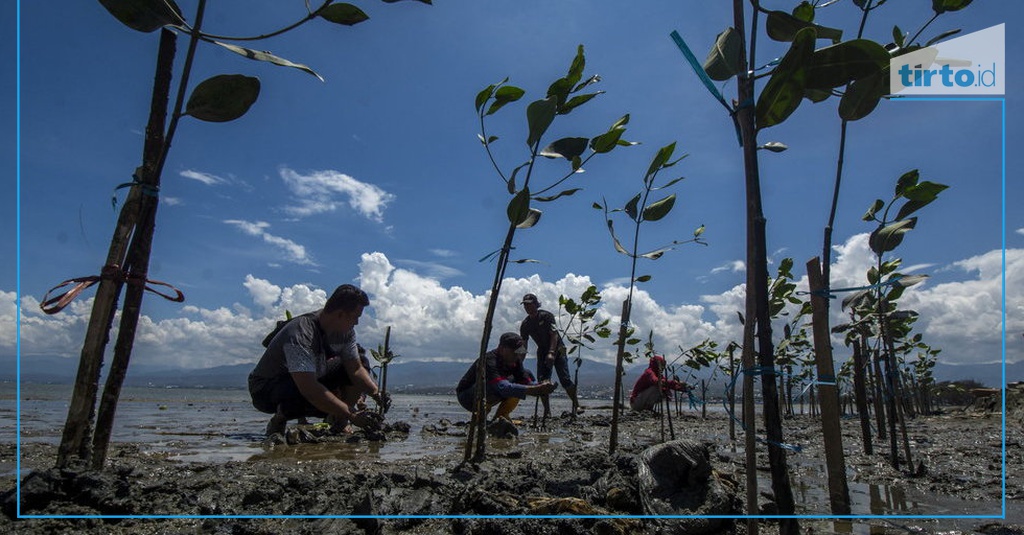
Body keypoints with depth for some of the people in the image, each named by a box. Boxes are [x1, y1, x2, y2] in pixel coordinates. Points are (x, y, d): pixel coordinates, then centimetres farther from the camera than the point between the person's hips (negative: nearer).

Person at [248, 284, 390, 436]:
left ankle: (338, 423, -1)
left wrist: (376, 394, -24)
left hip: (308, 380, 8)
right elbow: (309, 389, -42)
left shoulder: (346, 331, -10)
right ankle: (279, 419, -8)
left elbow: (356, 369, -5)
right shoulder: (300, 334, -35)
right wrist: (351, 415, -44)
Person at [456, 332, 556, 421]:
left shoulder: (515, 361, -7)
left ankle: (500, 417, 3)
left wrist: (540, 386, -34)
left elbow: (527, 382, -11)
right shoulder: (489, 361, -33)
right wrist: (534, 390, -53)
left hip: (489, 395, 8)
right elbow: (503, 387, -46)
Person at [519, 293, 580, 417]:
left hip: (557, 350, -4)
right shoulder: (525, 324, 1)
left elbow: (554, 335, -19)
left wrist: (551, 353, -30)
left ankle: (576, 405, 1)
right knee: (542, 381, -9)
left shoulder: (546, 316, -13)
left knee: (565, 379, -12)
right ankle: (547, 411, -4)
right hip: (543, 352, 5)